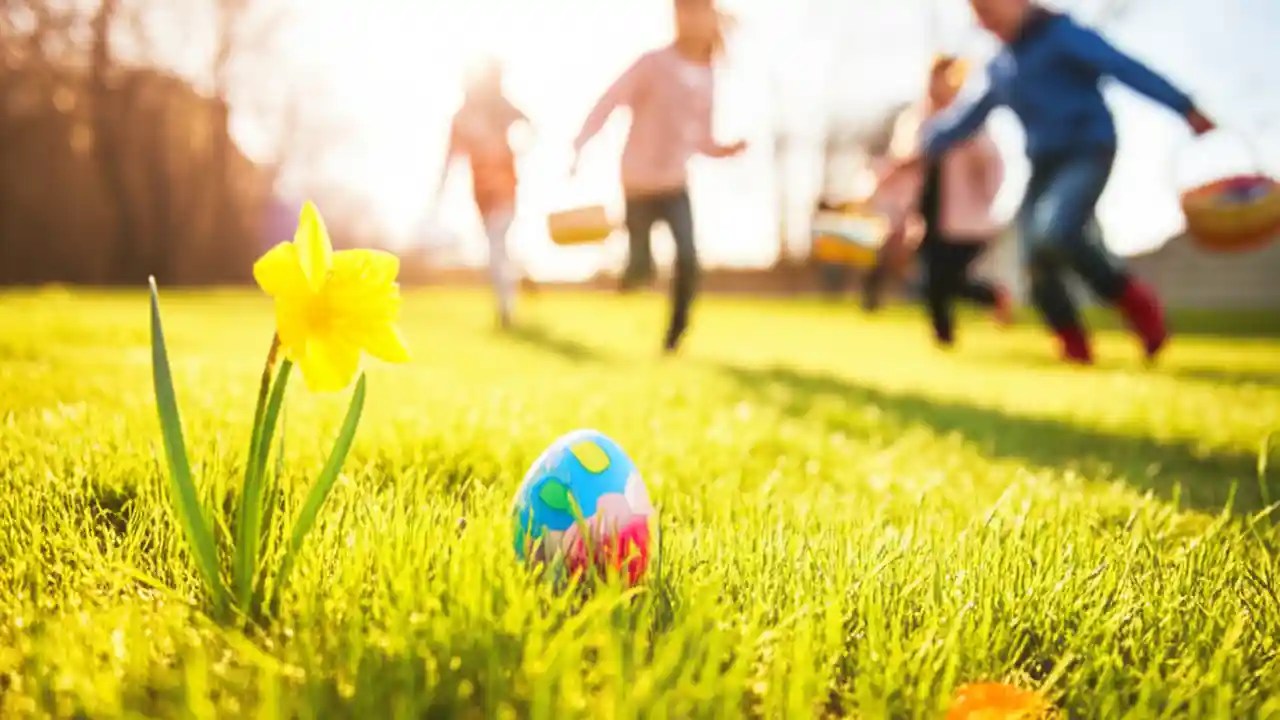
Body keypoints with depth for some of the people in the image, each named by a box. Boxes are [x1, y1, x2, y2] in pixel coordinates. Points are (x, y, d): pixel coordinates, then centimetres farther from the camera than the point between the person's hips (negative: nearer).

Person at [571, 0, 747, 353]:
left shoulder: (706, 76, 4)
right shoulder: (653, 64, -14)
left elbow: (700, 137, 12)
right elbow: (609, 102, -18)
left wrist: (726, 150, -8)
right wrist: (580, 144, -31)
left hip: (675, 183, 4)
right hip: (640, 182, -4)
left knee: (688, 258, -15)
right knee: (641, 267, 5)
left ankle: (675, 334, 0)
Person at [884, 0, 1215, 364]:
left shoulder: (1061, 33, -6)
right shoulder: (1001, 66, 17)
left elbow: (1124, 67, -13)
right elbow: (971, 113, 28)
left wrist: (1185, 109, -19)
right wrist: (926, 149, 28)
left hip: (1087, 153, -7)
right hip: (1045, 163, 7)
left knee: (1054, 233, -30)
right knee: (1038, 265, -4)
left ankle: (1138, 305, -10)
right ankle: (1076, 349, 10)